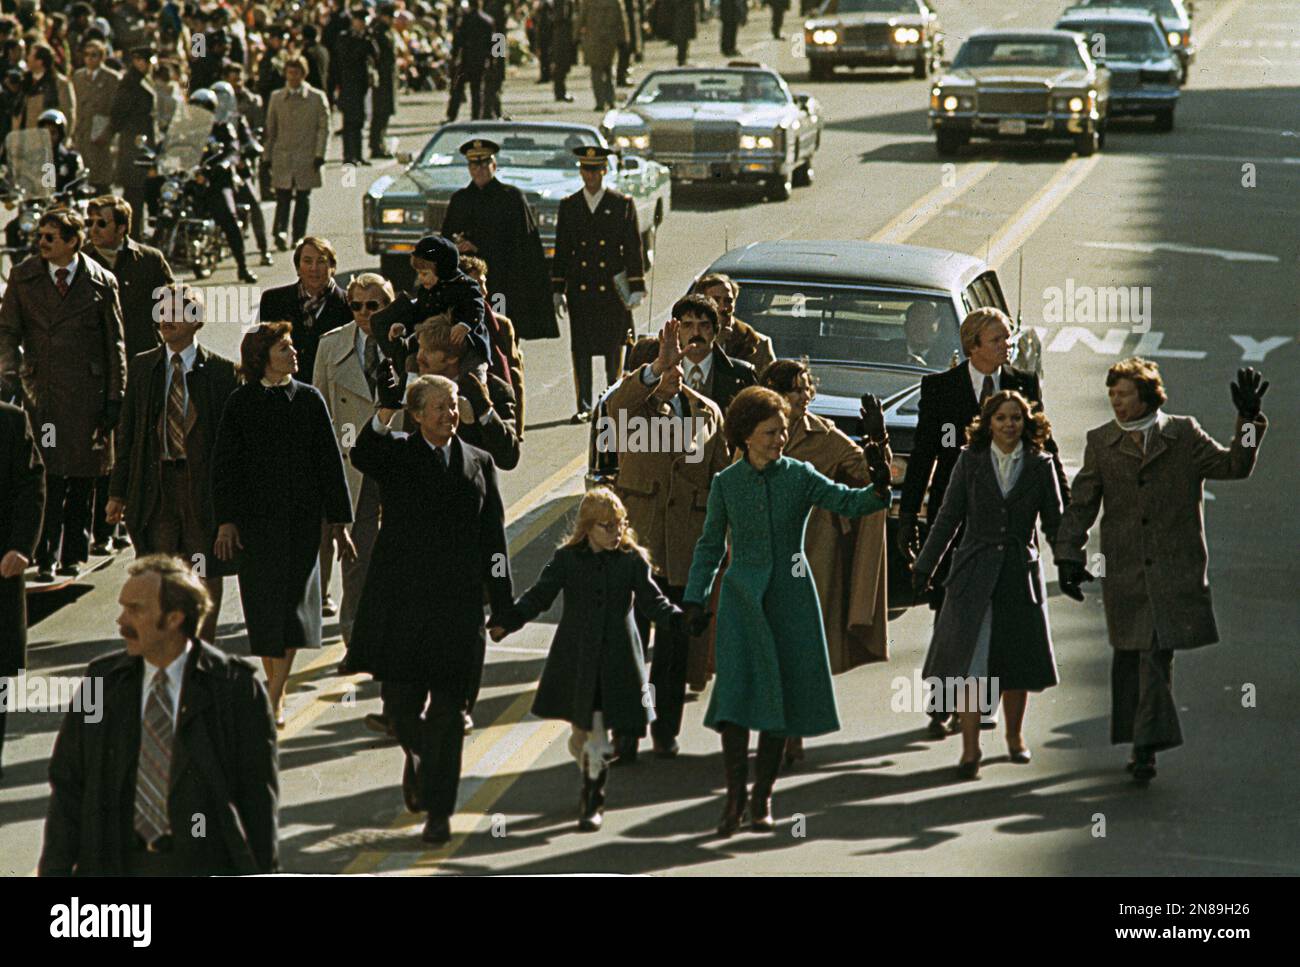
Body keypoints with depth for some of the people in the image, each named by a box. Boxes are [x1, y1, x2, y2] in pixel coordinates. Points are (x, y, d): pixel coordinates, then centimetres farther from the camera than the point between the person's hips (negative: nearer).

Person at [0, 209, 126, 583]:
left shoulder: (101, 282, 0)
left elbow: (115, 343, 4)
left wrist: (115, 396, 1)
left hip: (86, 389, 0)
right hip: (40, 388, 0)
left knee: (82, 475, 7)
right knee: (48, 474, -8)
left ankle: (73, 553, 20)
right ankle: (46, 556, -4)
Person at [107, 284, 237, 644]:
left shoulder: (221, 370, -4)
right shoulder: (142, 367, 5)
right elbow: (127, 433, 8)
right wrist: (118, 492, 5)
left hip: (204, 484, -2)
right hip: (156, 485, 2)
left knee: (207, 573, 8)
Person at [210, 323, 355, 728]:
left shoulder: (309, 399, 3)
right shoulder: (241, 403, 0)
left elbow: (330, 462, 6)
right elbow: (224, 464, 1)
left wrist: (339, 523, 4)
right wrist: (225, 521, -6)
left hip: (302, 516, 0)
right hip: (255, 516, 0)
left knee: (294, 601, -5)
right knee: (263, 603, 2)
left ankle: (275, 698, -1)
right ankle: (275, 687, 16)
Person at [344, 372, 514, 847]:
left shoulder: (478, 463, 11)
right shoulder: (396, 455, 4)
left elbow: (493, 537, 10)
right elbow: (363, 455, -21)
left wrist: (503, 602, 6)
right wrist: (385, 410, -38)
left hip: (458, 601, 1)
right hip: (401, 597, -1)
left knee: (448, 710, 0)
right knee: (401, 701, 2)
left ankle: (439, 812, 6)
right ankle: (417, 754, 37)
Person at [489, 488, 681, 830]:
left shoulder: (632, 560, 0)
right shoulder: (567, 558, 0)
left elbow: (653, 601, 0)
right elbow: (538, 596, -3)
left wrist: (681, 619, -18)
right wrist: (505, 623, -16)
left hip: (616, 661, -1)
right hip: (576, 658, 1)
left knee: (598, 735, -5)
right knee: (583, 732, 9)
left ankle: (593, 802, 10)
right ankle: (591, 787, 34)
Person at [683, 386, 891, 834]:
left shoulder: (800, 476, -1)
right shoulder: (725, 483, 1)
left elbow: (847, 502, -14)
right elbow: (710, 545, 10)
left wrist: (878, 490, -35)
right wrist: (695, 599, 4)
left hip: (790, 596, 1)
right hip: (743, 597, -1)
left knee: (782, 695, 2)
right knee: (737, 690, -13)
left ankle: (763, 798, 13)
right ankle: (735, 794, -6)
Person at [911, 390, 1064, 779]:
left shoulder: (1040, 465, 3)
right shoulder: (970, 461, 3)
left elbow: (1054, 522, 7)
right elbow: (949, 517, 5)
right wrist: (924, 565, 3)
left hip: (1020, 572, 1)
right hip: (974, 573, -1)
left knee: (1016, 660, 7)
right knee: (970, 661, -9)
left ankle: (1015, 736, 27)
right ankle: (970, 747, -6)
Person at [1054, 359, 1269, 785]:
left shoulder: (1184, 435, 4)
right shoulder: (1100, 442, 8)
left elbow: (1233, 466, 3)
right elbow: (1081, 504, 9)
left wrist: (1249, 422, -10)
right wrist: (1069, 555, 1)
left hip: (1175, 569, -2)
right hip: (1124, 570, 2)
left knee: (1156, 654, -9)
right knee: (1130, 656, 5)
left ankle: (1147, 745, -6)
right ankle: (1144, 744, 17)